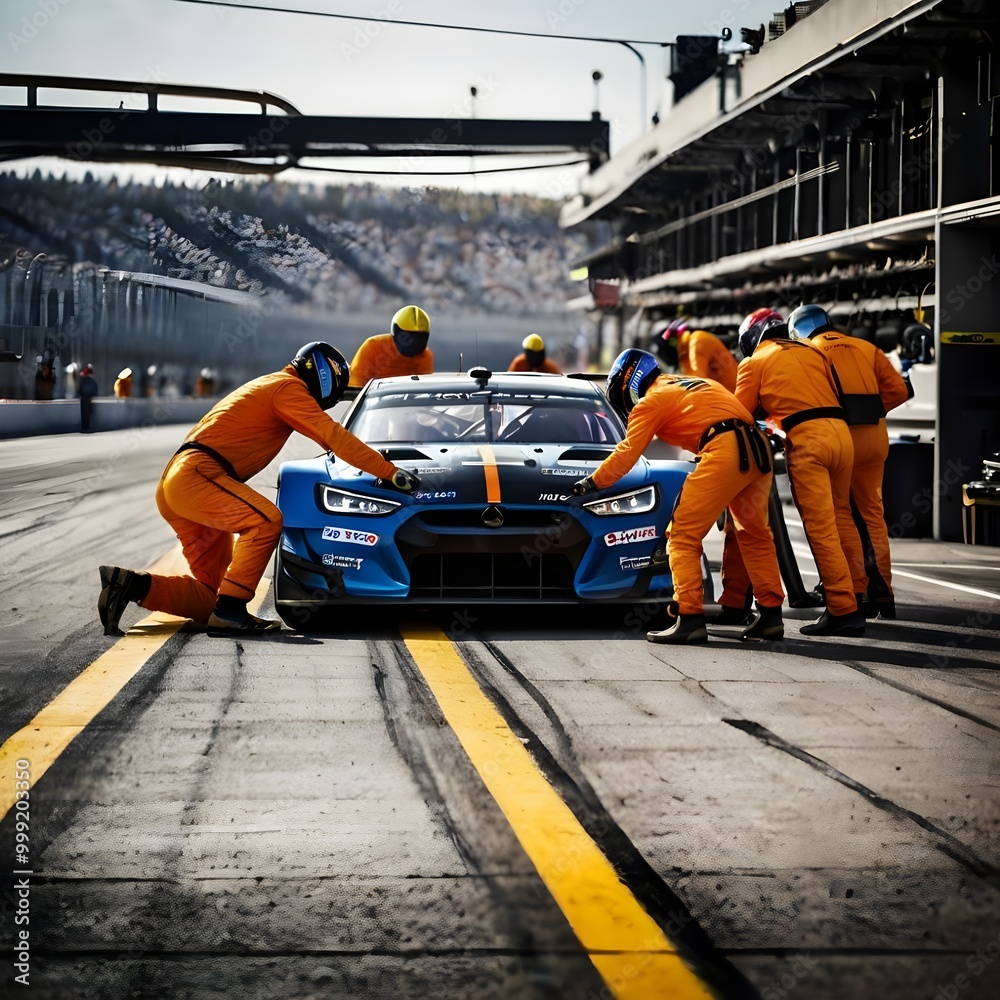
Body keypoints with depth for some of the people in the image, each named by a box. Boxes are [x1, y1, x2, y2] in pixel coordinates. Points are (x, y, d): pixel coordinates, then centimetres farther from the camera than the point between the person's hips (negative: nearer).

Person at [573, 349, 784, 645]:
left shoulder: (652, 400, 10)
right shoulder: (696, 383, 32)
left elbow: (626, 454, 8)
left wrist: (592, 482, 19)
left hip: (725, 452, -8)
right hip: (760, 448, 8)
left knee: (683, 536, -3)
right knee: (755, 535, 20)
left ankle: (690, 619, -11)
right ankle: (770, 614, 18)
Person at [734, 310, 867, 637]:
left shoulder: (755, 363, 9)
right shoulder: (812, 353, 23)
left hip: (806, 438, -6)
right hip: (840, 431, 6)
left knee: (821, 528, -6)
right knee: (841, 517, 20)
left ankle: (844, 610, -10)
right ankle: (857, 591, 29)